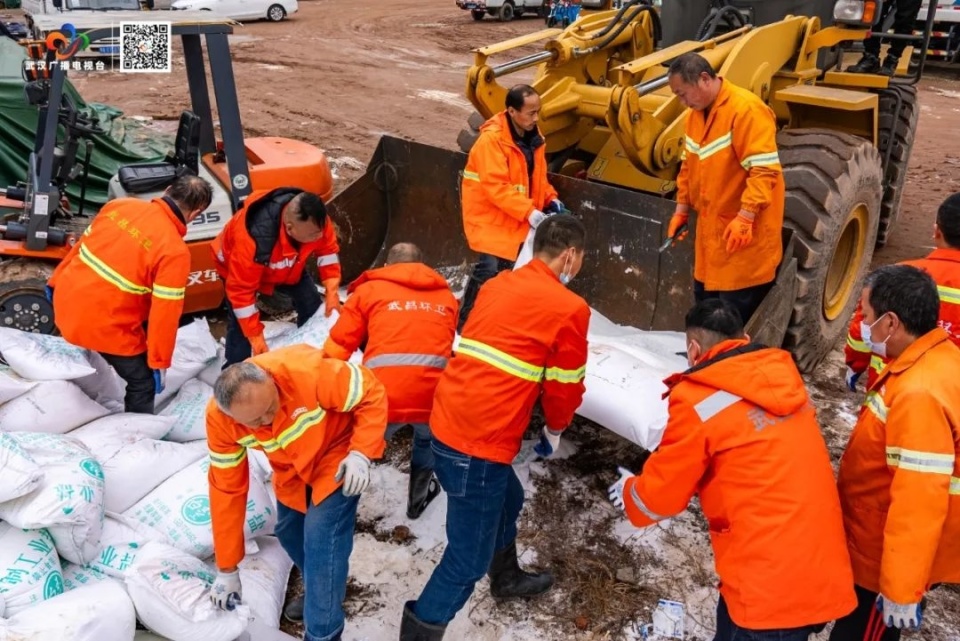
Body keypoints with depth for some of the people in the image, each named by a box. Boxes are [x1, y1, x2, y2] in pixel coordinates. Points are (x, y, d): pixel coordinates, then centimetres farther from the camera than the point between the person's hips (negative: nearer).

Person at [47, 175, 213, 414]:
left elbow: (81, 245, 12)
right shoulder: (175, 251, -19)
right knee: (143, 384, 12)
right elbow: (164, 312, -17)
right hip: (104, 325, -7)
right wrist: (160, 363, -7)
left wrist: (56, 283, 26)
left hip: (66, 300, 7)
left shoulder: (120, 205, 0)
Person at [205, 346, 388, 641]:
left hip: (336, 453, -5)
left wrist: (361, 453, -36)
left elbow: (372, 394, -25)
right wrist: (227, 569, -7)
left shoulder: (307, 371, -40)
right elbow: (227, 490, -14)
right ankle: (320, 590, 45)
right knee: (289, 532, 15)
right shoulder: (219, 419, -24)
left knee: (322, 539, -13)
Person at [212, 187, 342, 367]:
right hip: (238, 267, -5)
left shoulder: (314, 221, -34)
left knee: (312, 306, 3)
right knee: (240, 325, -15)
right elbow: (241, 290, -37)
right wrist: (255, 336, -32)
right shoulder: (253, 241, -48)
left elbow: (328, 249, -13)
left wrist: (332, 292, -22)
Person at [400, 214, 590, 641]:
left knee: (507, 501, 32)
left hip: (448, 424, 9)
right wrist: (555, 431, 22)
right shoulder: (569, 309, -8)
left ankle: (507, 578, 54)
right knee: (468, 559, 5)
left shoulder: (498, 285, 11)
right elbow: (564, 387, 1)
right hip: (479, 442, -9)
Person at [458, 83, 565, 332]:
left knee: (512, 271, 12)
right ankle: (464, 325, 0)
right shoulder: (491, 139, -22)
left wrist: (550, 199, -3)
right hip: (491, 218, -8)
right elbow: (496, 187, -27)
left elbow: (537, 177, 15)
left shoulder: (533, 136, 4)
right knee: (489, 270, -13)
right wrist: (529, 212, -30)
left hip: (518, 221, 8)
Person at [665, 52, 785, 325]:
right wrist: (682, 209, 16)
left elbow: (764, 170, -23)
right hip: (711, 228, 9)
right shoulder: (695, 114, 10)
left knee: (738, 318, -2)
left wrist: (745, 217, -28)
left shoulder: (746, 110, -18)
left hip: (743, 233, -8)